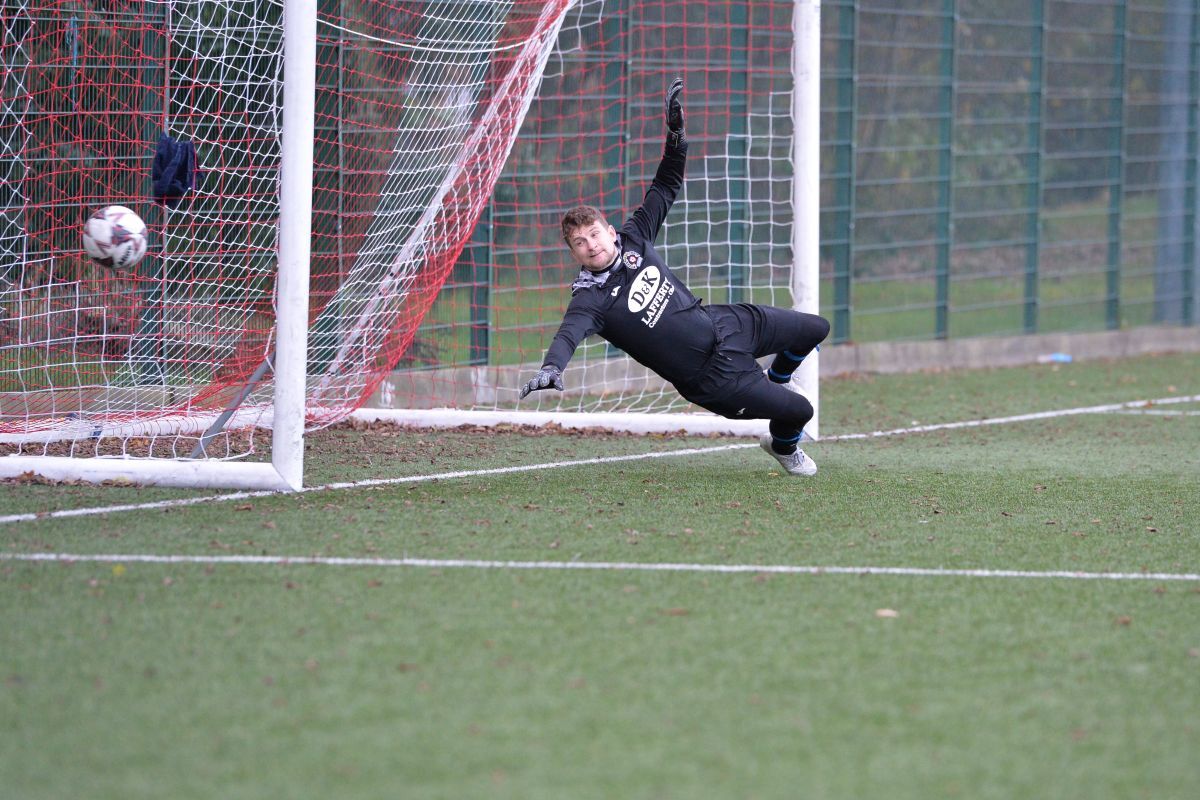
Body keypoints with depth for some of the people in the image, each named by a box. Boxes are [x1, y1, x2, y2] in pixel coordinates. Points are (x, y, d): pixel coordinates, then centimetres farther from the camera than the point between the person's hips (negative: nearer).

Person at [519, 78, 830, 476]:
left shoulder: (633, 238, -5)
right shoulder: (591, 298, -21)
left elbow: (665, 188, 3)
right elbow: (570, 333, -39)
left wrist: (676, 133, -10)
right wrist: (551, 368, -61)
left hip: (724, 323, 7)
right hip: (711, 374, -7)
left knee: (815, 329, 16)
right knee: (799, 410, -7)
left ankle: (773, 382, 43)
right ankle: (784, 446, 29)